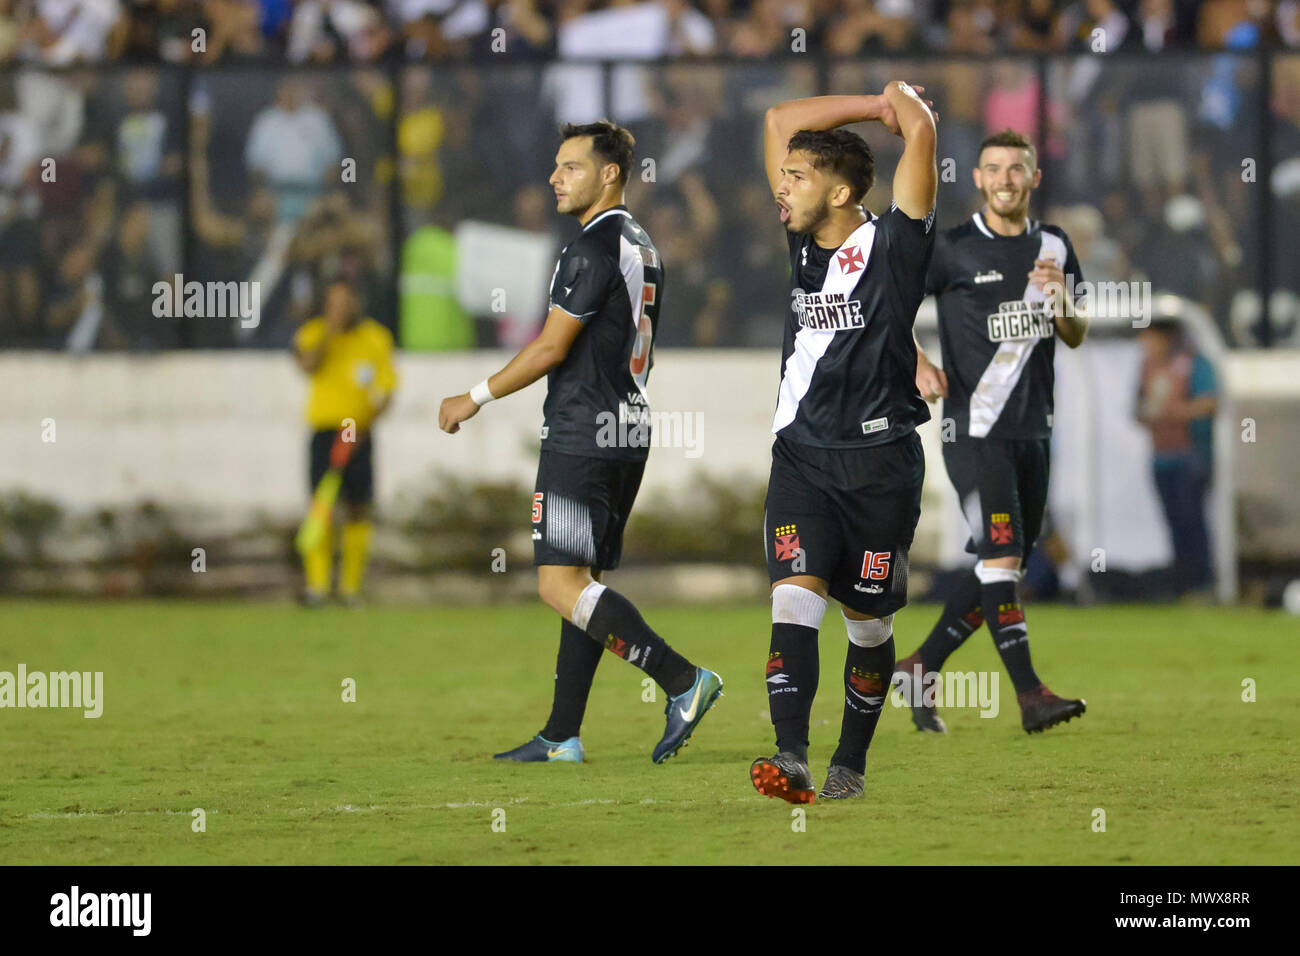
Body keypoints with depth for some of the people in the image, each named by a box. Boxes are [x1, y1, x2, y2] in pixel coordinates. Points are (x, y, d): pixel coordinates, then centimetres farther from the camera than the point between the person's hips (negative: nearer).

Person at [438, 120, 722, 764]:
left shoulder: (593, 249, -14)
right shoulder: (643, 248, 16)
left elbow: (551, 349, -15)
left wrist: (474, 399, -5)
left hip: (583, 438, -10)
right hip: (630, 430, 10)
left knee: (560, 584, -12)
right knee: (580, 581, 11)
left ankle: (682, 681, -18)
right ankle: (562, 736, 11)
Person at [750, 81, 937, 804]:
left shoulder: (893, 244, -6)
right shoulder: (803, 242, 10)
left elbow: (921, 132, -15)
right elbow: (780, 120, 16)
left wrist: (901, 97, 6)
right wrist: (872, 105, 12)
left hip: (880, 461, -4)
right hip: (802, 457, 4)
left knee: (869, 620, 7)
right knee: (795, 596, -14)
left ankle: (852, 763, 21)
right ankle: (792, 757, -25)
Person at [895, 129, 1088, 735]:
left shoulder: (1054, 248, 10)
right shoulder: (951, 249, -5)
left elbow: (1076, 336, 16)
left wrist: (1061, 297, -6)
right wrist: (917, 365, -14)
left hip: (1033, 431, 6)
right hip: (974, 430, -6)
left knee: (1002, 569, 8)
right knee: (1001, 555, -17)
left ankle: (921, 669, 21)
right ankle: (1029, 695, -20)